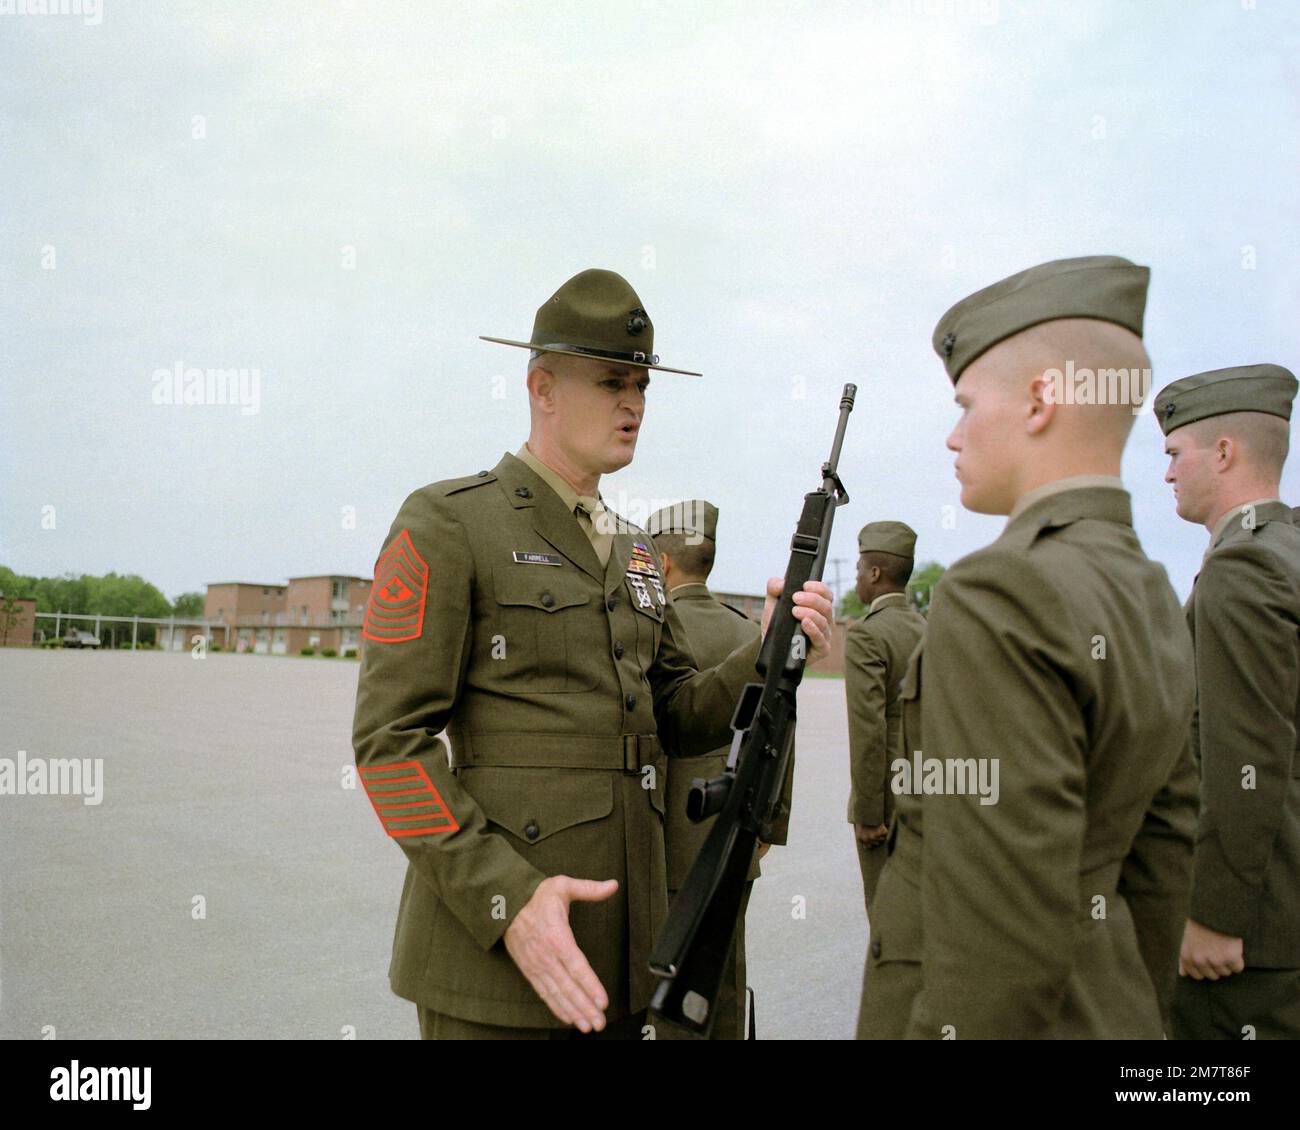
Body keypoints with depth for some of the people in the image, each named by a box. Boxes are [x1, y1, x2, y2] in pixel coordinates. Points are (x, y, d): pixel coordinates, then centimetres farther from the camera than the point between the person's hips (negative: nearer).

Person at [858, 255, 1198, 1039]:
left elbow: (1006, 927, -27)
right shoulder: (1156, 602, 5)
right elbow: (1163, 858, 11)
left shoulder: (1000, 598, -24)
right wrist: (1132, 1011, 20)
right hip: (1105, 1003, 8)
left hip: (991, 1014, -8)